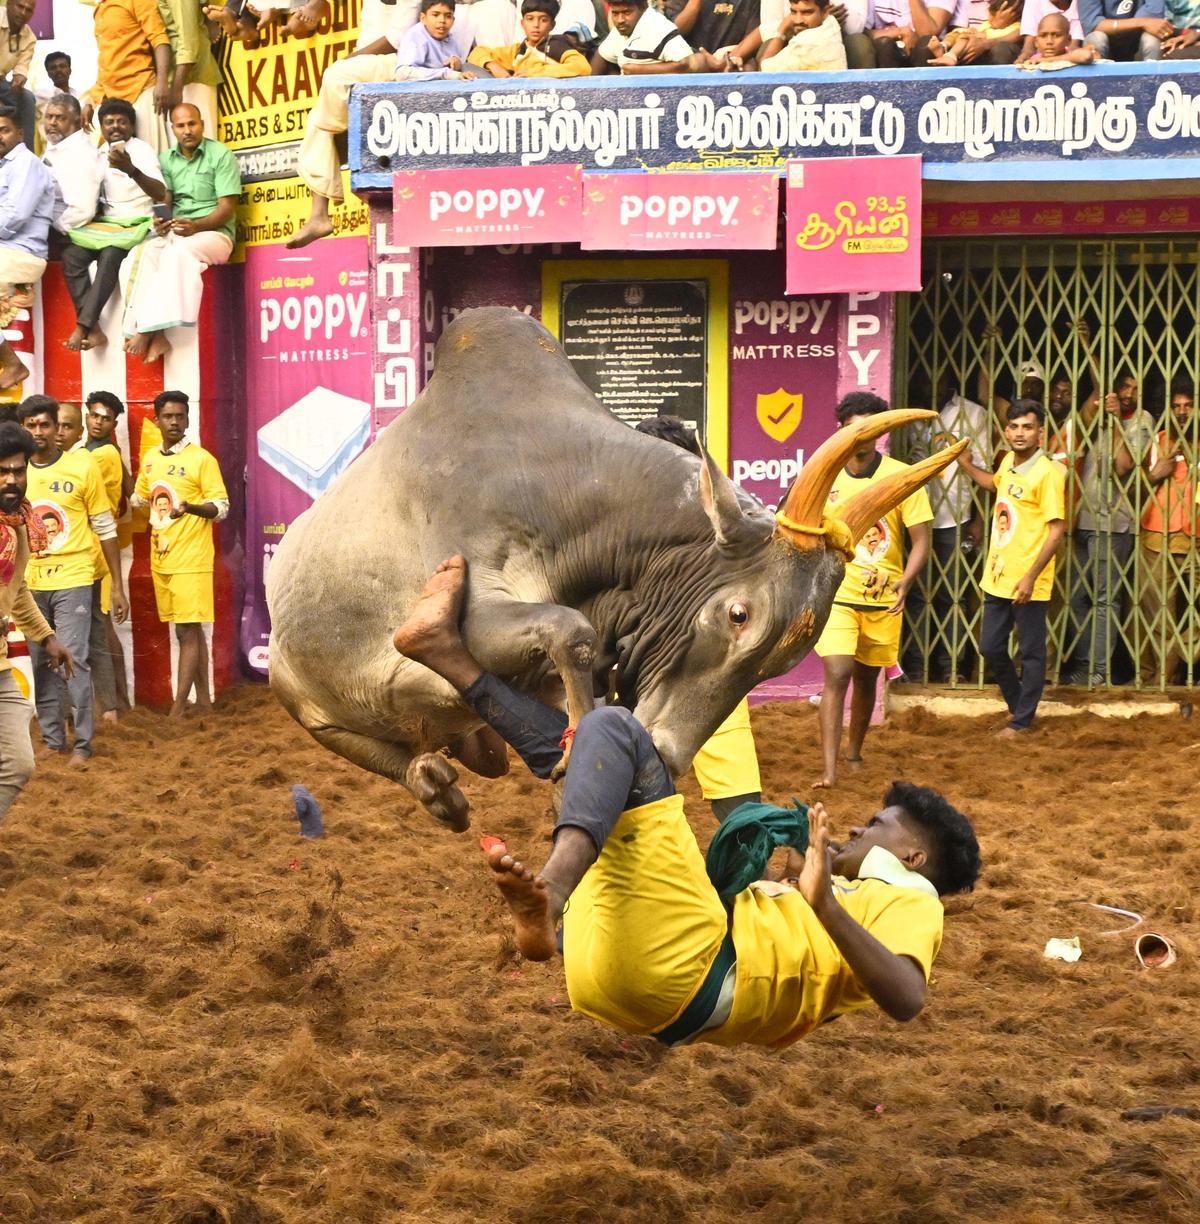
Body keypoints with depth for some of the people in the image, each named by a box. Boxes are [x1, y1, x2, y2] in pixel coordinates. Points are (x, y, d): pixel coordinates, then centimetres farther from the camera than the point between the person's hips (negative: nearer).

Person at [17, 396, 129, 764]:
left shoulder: (82, 466, -4)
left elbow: (105, 528, 2)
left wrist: (118, 587, 2)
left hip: (72, 579, -3)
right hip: (31, 582, 3)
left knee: (73, 660, -9)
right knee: (42, 664, 8)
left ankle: (83, 744, -2)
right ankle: (52, 739, 19)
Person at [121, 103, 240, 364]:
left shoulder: (221, 156, -2)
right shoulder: (166, 160, 14)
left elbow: (227, 208, -7)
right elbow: (165, 203, 10)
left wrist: (195, 226, -23)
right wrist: (160, 221, -14)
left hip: (213, 232, -5)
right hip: (175, 231, 5)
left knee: (179, 252, -37)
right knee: (144, 252, -28)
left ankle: (150, 330, -37)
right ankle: (152, 333, -38)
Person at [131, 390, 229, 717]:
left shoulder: (201, 459, -8)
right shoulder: (150, 460, 11)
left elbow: (221, 507, -11)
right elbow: (139, 498, 28)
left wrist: (189, 506, -27)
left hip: (191, 560, -6)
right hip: (161, 559, 6)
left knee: (188, 631, -7)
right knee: (190, 630, 13)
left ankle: (178, 710, -8)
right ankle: (203, 698, 20)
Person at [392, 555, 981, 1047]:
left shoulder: (906, 898, 16)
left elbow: (905, 998, -10)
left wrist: (825, 903, -19)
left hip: (688, 967, -8)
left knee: (612, 729, -17)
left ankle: (552, 891, -41)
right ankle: (445, 649, 15)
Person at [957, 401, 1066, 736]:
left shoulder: (1047, 473, -17)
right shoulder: (1008, 462, 8)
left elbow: (1057, 530, -19)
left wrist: (1030, 577, -22)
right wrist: (966, 465, 25)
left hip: (1027, 584, -8)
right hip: (997, 578, 8)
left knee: (1031, 653, 6)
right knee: (991, 648, 15)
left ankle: (1022, 721, 16)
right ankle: (1016, 703, 35)